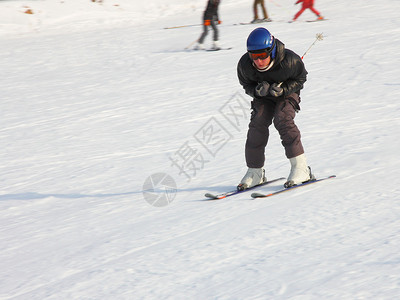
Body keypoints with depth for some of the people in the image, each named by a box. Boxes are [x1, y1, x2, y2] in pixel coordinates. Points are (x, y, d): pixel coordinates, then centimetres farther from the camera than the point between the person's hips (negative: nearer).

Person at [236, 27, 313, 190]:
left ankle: (300, 167, -23)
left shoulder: (289, 60, -34)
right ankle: (255, 171, -3)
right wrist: (257, 90, -28)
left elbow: (300, 78, -13)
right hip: (263, 97, 3)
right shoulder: (245, 64, -26)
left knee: (282, 120, -26)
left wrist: (283, 89, -29)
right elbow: (246, 84, -5)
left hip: (288, 93, -3)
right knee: (258, 123, -16)